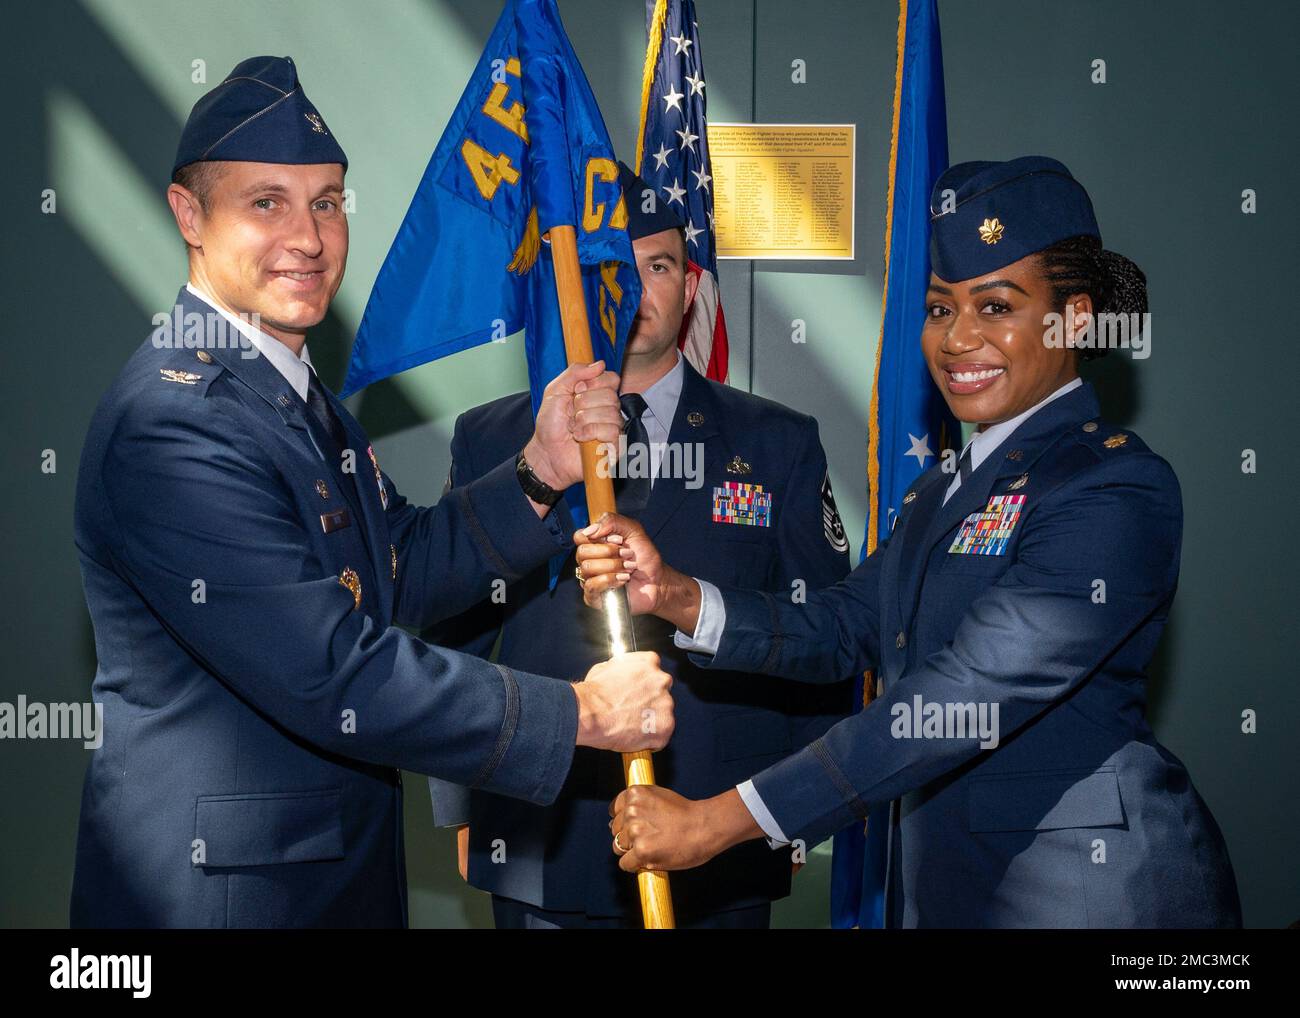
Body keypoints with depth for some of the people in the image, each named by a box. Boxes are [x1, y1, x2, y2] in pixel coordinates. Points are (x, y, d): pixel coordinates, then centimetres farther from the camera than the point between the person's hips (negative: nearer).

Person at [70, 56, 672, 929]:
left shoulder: (294, 387, 7)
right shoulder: (172, 423, -24)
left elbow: (398, 577, 7)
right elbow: (335, 681, -26)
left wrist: (540, 467, -8)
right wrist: (580, 713, -19)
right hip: (219, 887, -9)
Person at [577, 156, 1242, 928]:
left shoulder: (1117, 490, -18)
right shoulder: (948, 489, 13)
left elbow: (964, 699, -25)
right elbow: (844, 627, 7)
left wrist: (715, 822, -25)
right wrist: (672, 595, -11)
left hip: (1089, 886, -7)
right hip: (947, 879, 8)